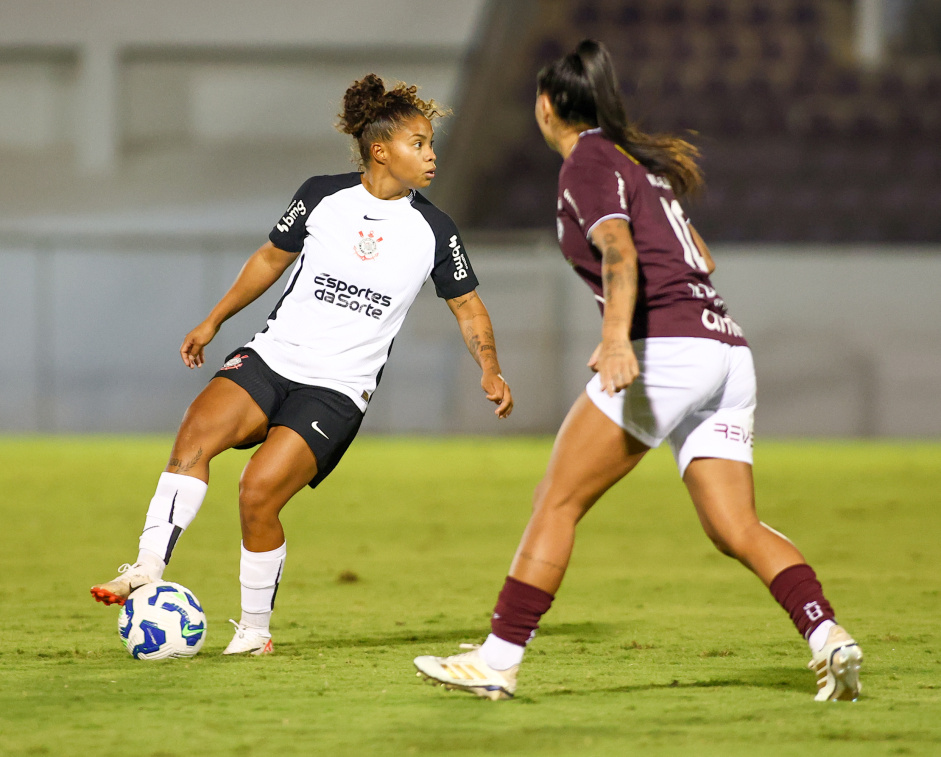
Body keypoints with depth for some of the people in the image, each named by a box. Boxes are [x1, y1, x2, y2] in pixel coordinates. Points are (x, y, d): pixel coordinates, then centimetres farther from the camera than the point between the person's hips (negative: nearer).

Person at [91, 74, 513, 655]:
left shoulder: (434, 231, 2)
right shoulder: (322, 197, 4)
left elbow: (468, 307, 13)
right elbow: (273, 258, 20)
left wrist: (490, 370, -3)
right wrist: (214, 321, 23)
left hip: (338, 389, -2)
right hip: (272, 357, 2)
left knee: (259, 491, -20)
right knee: (199, 428, -28)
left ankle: (256, 629, -1)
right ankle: (148, 570, -31)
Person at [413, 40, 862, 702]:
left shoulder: (588, 163, -1)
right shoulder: (639, 161, 24)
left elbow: (620, 253, -20)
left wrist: (616, 337, -35)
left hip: (667, 346, -8)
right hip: (727, 351, 9)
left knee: (557, 501, -5)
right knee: (735, 529, 1)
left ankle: (499, 659, -8)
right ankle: (828, 636, -18)